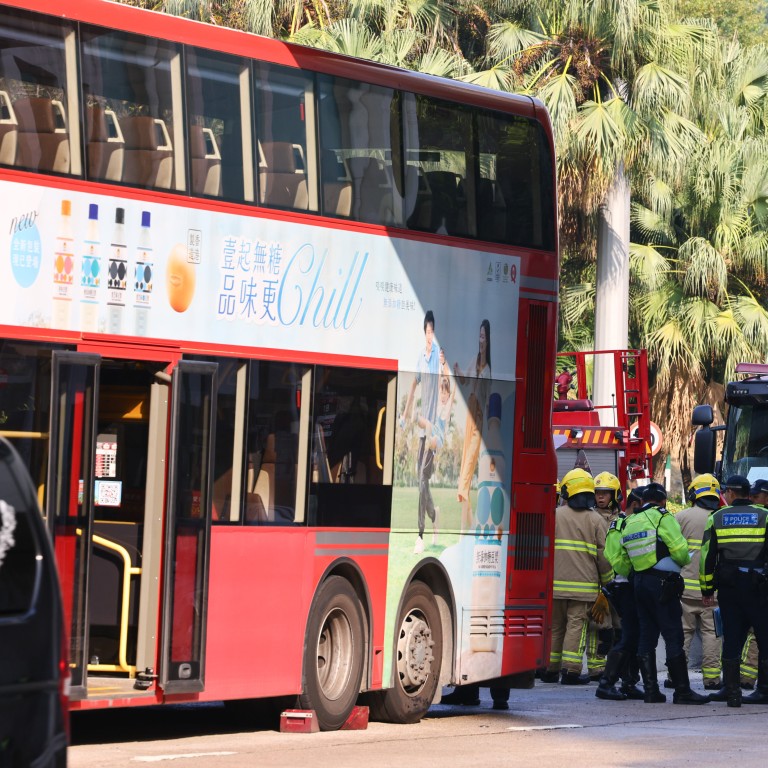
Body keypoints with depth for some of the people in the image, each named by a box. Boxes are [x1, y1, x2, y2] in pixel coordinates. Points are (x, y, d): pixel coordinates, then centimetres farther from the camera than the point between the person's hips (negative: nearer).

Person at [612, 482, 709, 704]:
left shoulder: (629, 523, 15)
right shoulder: (662, 518, -7)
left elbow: (620, 563, 15)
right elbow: (680, 550, -16)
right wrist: (686, 561, 5)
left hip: (640, 583, 7)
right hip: (663, 582, -7)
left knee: (646, 637, 9)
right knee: (674, 637, -6)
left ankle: (651, 690, 7)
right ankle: (682, 691, -8)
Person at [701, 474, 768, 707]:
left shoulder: (716, 518, 5)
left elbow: (707, 556, 4)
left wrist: (707, 589, 11)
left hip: (728, 588, 2)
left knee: (731, 638, 6)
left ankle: (732, 691, 3)